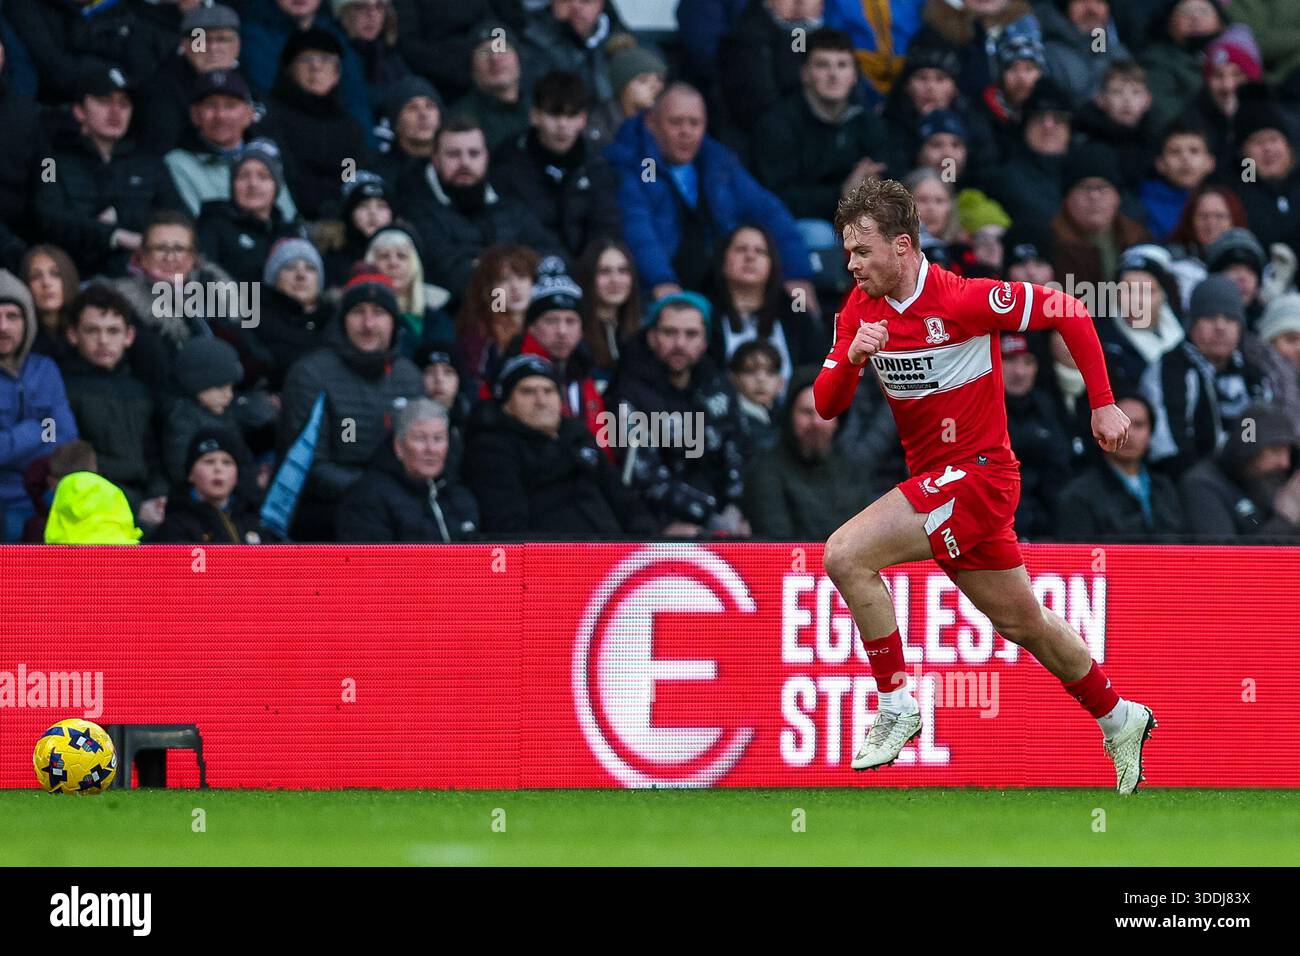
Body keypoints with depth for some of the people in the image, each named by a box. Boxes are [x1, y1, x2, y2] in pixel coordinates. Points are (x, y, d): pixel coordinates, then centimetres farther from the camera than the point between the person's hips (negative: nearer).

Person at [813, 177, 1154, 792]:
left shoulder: (964, 299, -19)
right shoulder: (860, 308, 1)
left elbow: (1068, 312, -11)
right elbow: (825, 405, 1)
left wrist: (1103, 404, -8)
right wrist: (852, 358, -21)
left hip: (976, 473, -8)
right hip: (934, 480, 8)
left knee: (845, 555, -22)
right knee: (1021, 622, 18)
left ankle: (895, 705, -12)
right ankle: (1118, 719, 37)